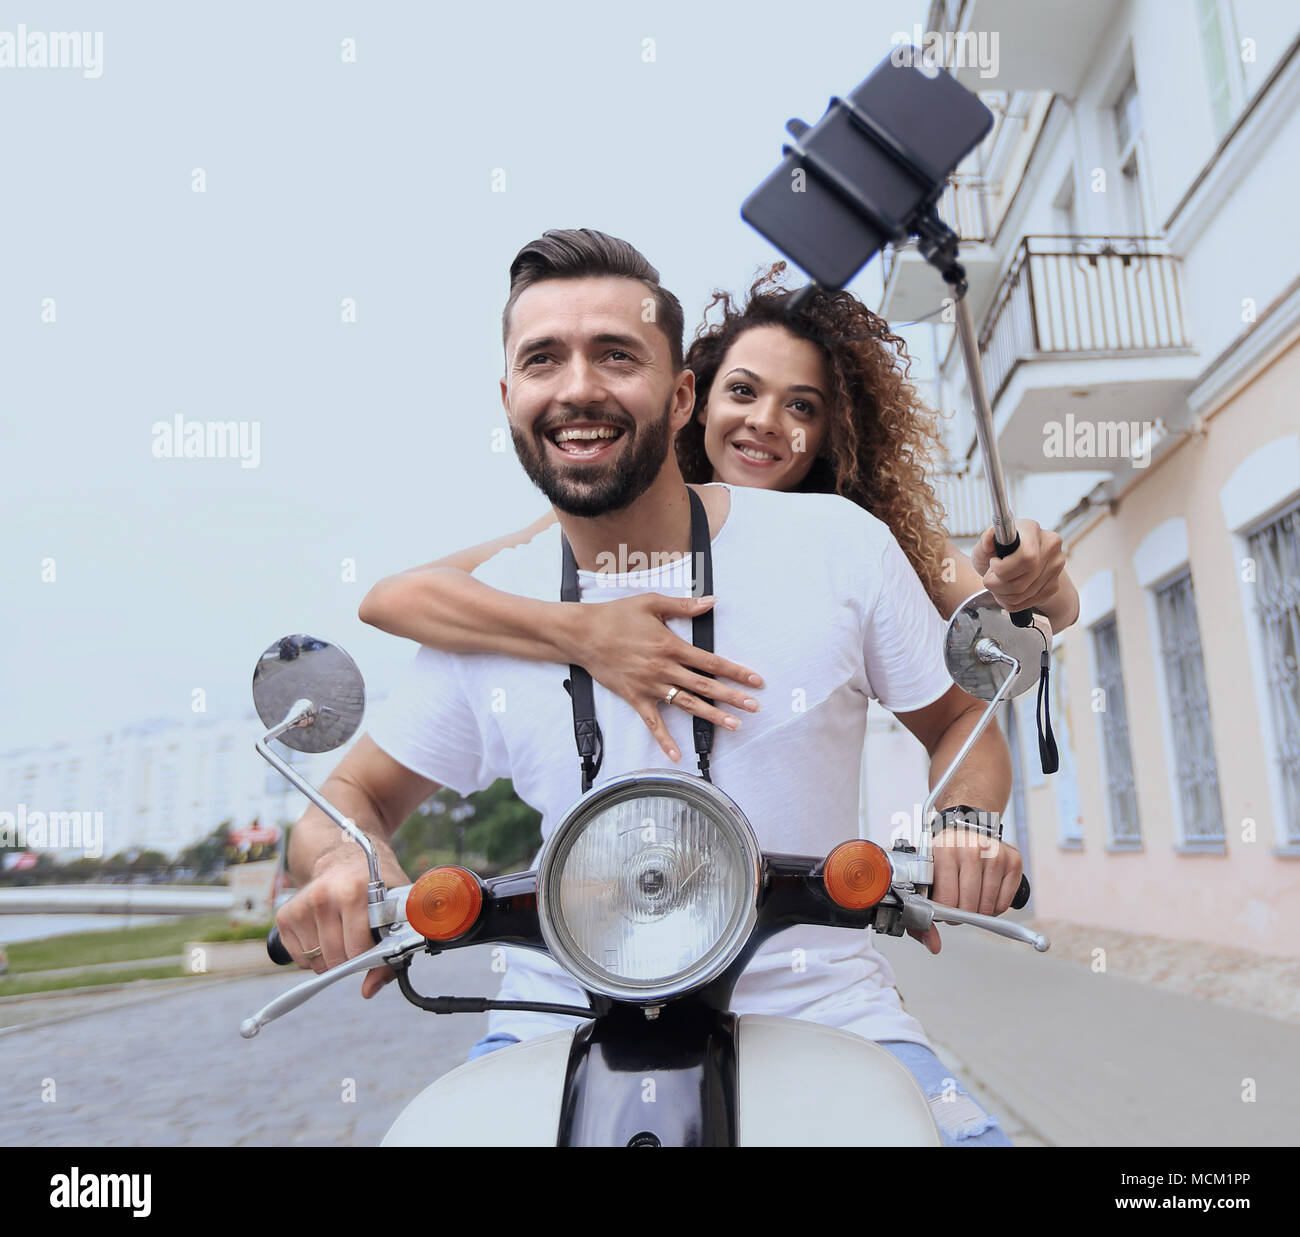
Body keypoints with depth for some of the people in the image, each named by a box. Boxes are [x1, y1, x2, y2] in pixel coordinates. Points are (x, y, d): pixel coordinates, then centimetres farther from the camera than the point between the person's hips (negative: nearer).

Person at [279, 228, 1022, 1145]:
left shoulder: (838, 545, -5)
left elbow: (960, 721, 8)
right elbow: (354, 795, 8)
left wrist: (963, 820, -14)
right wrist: (345, 856, -15)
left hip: (818, 1006, 0)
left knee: (968, 1132, -22)